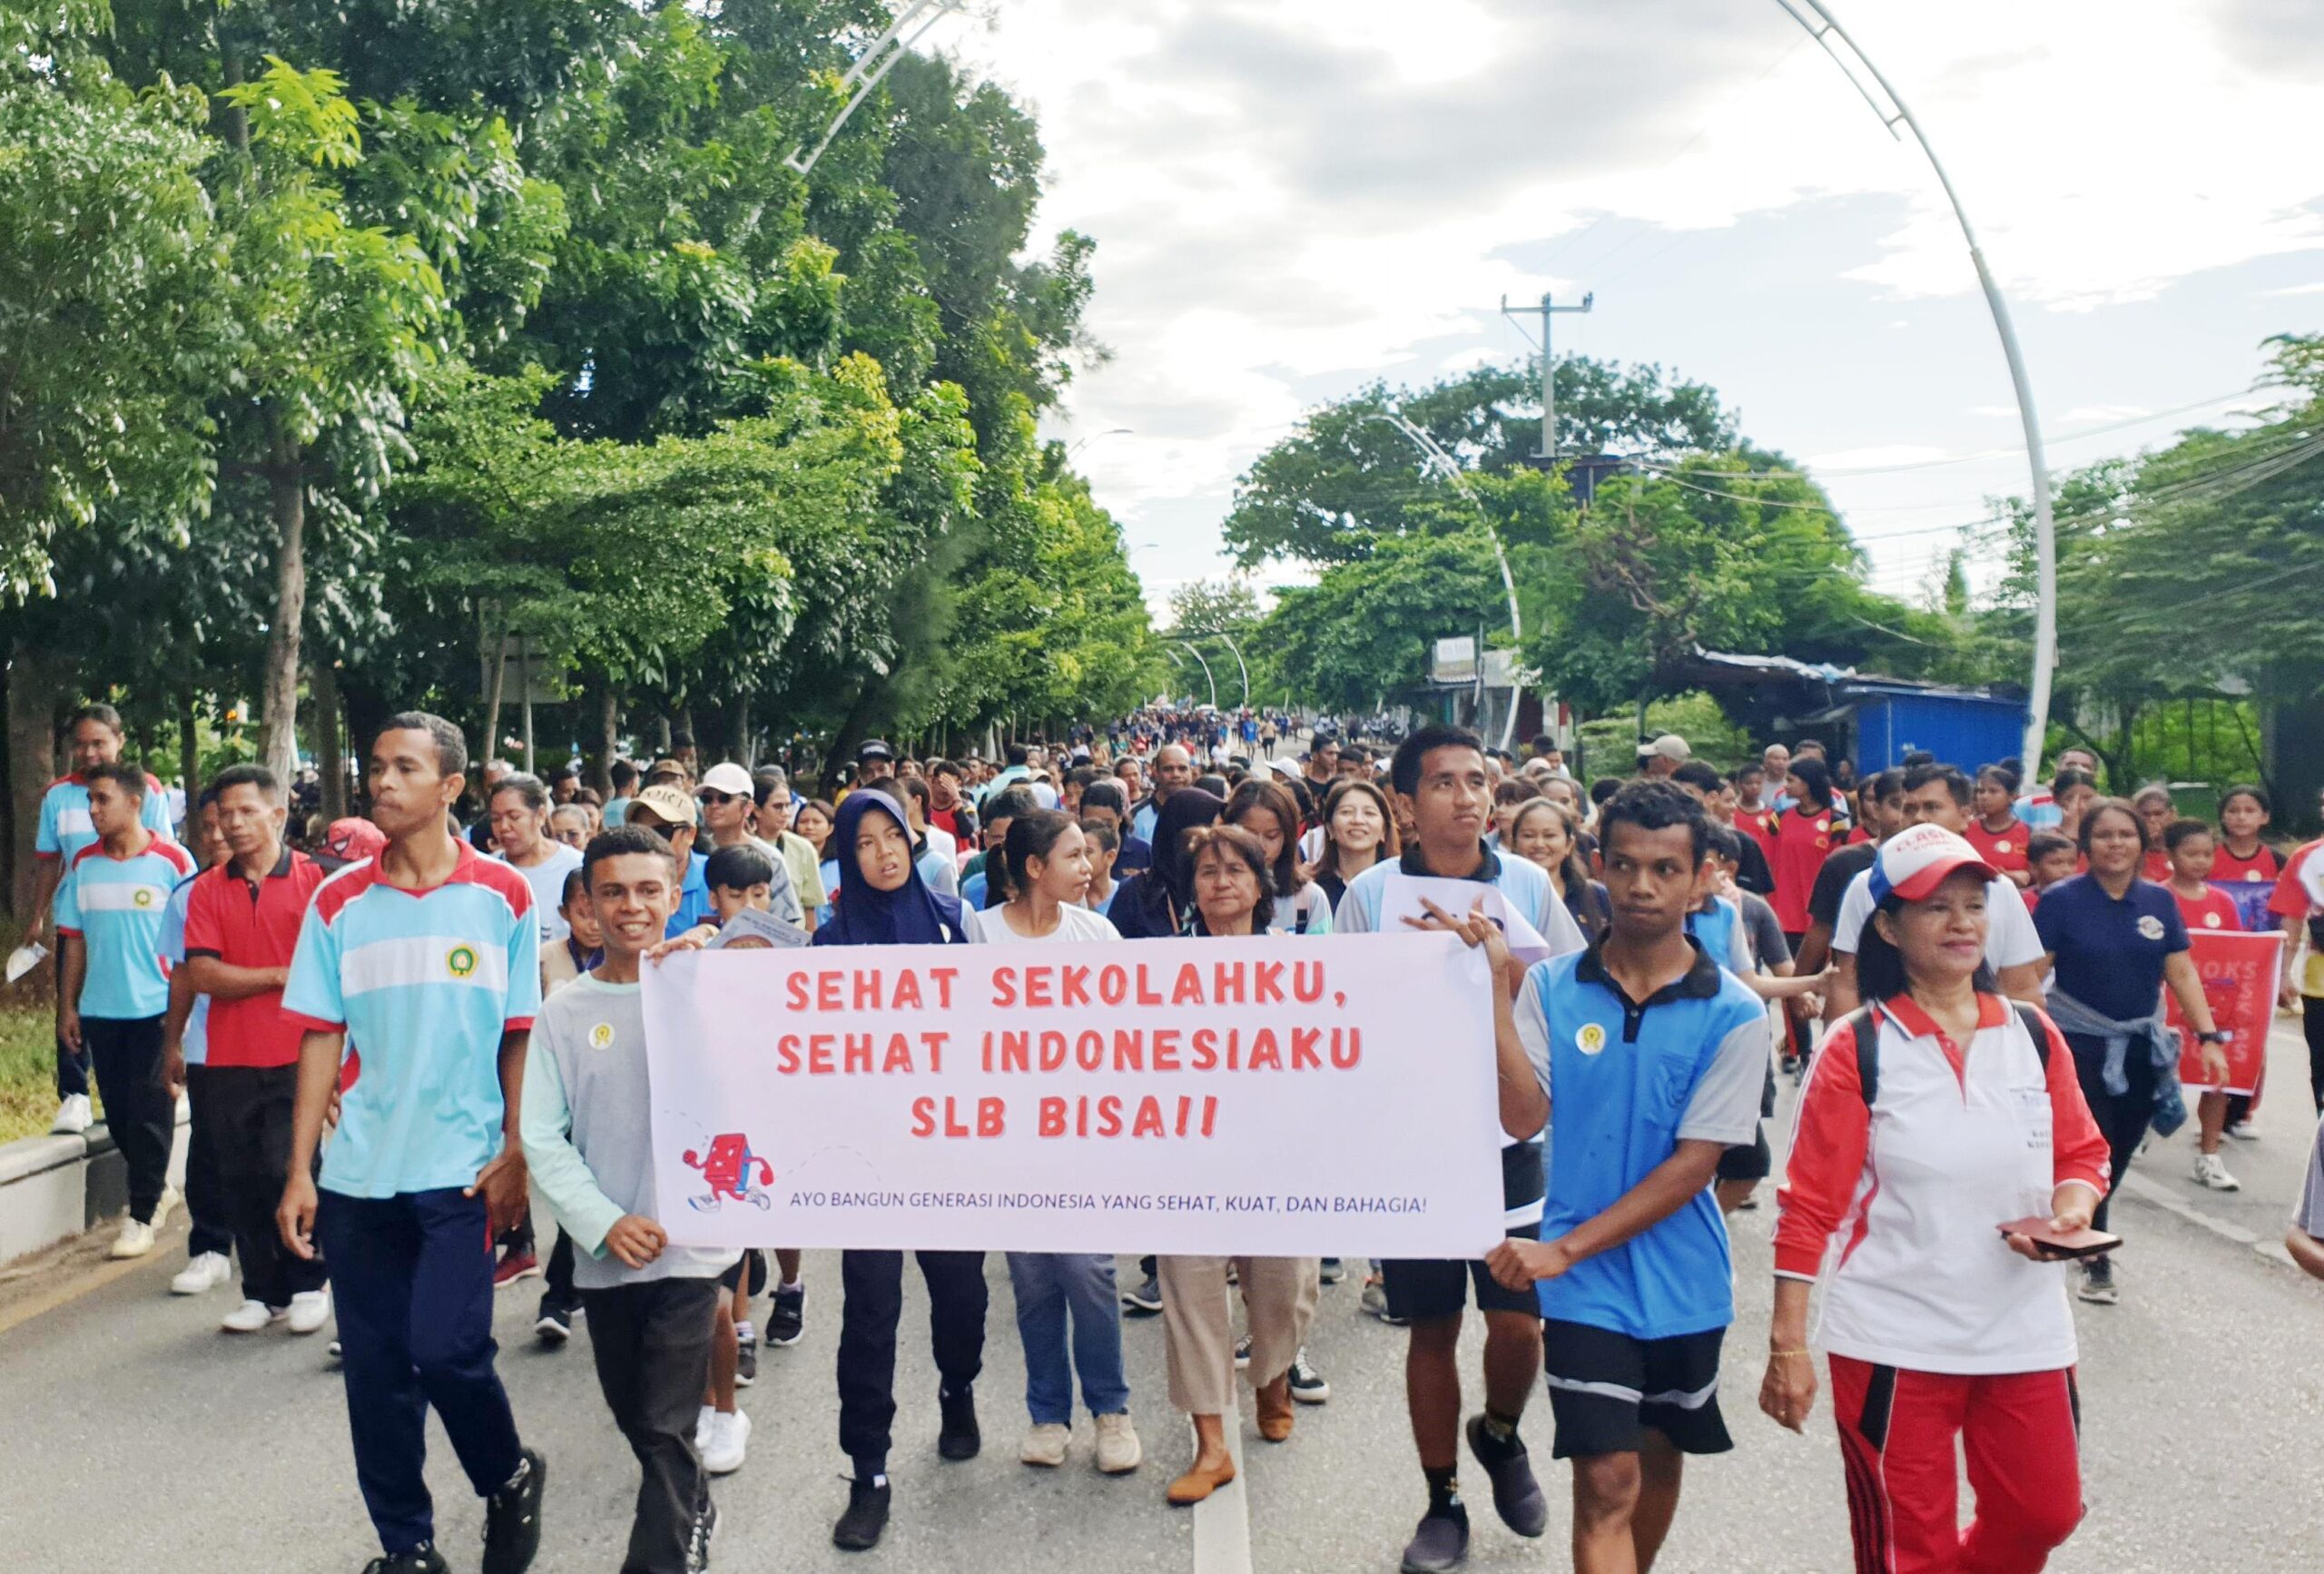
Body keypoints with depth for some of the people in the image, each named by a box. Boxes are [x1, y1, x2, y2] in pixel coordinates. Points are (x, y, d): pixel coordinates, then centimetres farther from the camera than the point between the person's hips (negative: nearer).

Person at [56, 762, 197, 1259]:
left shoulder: (172, 861, -7)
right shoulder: (83, 864, 6)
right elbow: (74, 939, 9)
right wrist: (68, 1007, 6)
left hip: (156, 1008, -4)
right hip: (100, 1011, 4)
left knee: (151, 1114, -1)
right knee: (118, 1112, 10)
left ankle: (141, 1215, 8)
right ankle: (159, 1188, 29)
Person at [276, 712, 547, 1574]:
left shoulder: (503, 897, -3)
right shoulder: (338, 901, 4)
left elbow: (520, 1036, -1)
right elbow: (321, 1038, 5)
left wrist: (515, 1153, -7)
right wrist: (298, 1170, 1)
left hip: (462, 1169, -3)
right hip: (358, 1173, 3)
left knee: (445, 1349, -9)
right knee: (374, 1366, 8)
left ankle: (510, 1477, 21)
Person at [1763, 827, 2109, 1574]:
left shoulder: (2034, 1035, 2)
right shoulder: (1857, 1050, -9)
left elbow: (2082, 1155, 11)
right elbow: (1810, 1205, -8)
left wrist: (2072, 1209, -12)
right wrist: (1787, 1343, -10)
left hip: (2025, 1334, 4)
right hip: (1894, 1342, -4)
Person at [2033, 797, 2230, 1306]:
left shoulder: (2158, 901, 3)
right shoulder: (2061, 900, -9)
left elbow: (2182, 973, 3)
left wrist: (2210, 1037, -5)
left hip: (2141, 1049, 4)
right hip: (2079, 1046, -4)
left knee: (2118, 1156, 13)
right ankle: (2095, 1260, 14)